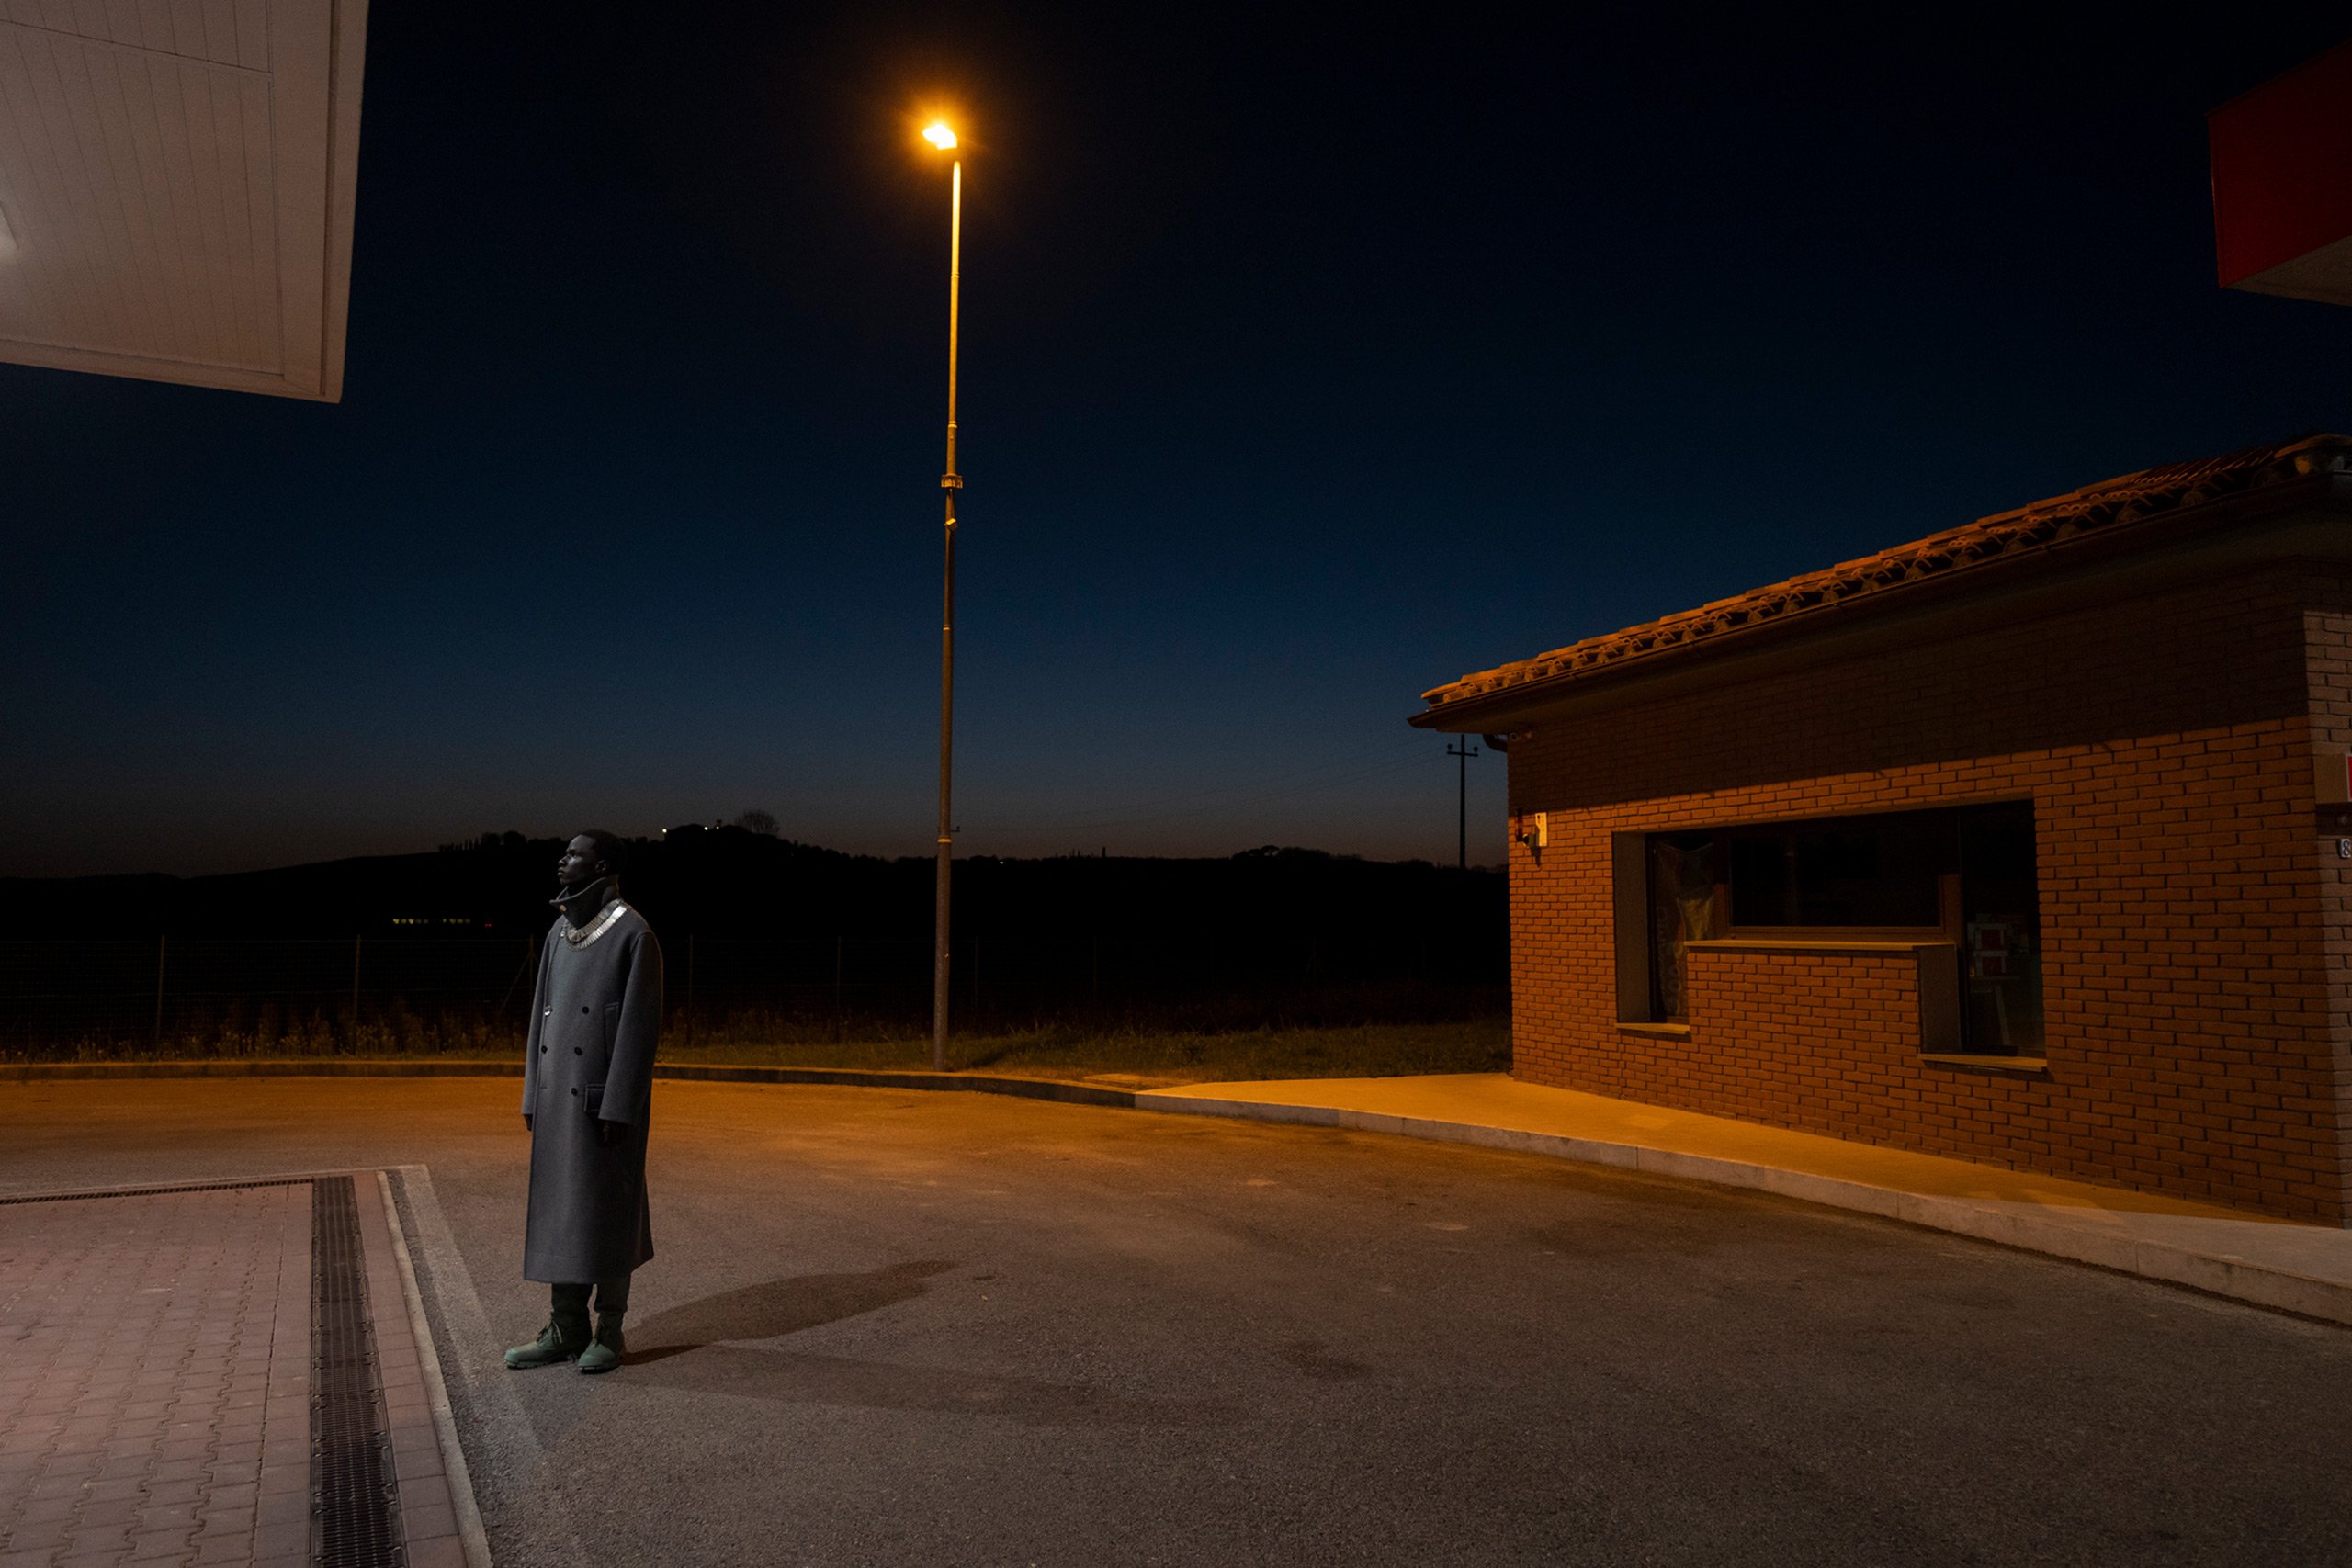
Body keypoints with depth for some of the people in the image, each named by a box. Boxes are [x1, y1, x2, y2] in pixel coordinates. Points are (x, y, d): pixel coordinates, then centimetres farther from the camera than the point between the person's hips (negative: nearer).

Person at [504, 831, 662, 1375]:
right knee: (557, 1207, 10)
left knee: (607, 1209, 2)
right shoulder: (559, 932, 11)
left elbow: (640, 1025, -15)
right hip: (559, 1098, 7)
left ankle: (610, 1331, 14)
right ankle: (566, 1329, 20)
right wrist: (532, 1096, 10)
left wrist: (619, 1106, -18)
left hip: (605, 1099, -7)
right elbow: (541, 1016, 13)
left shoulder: (633, 934, -12)